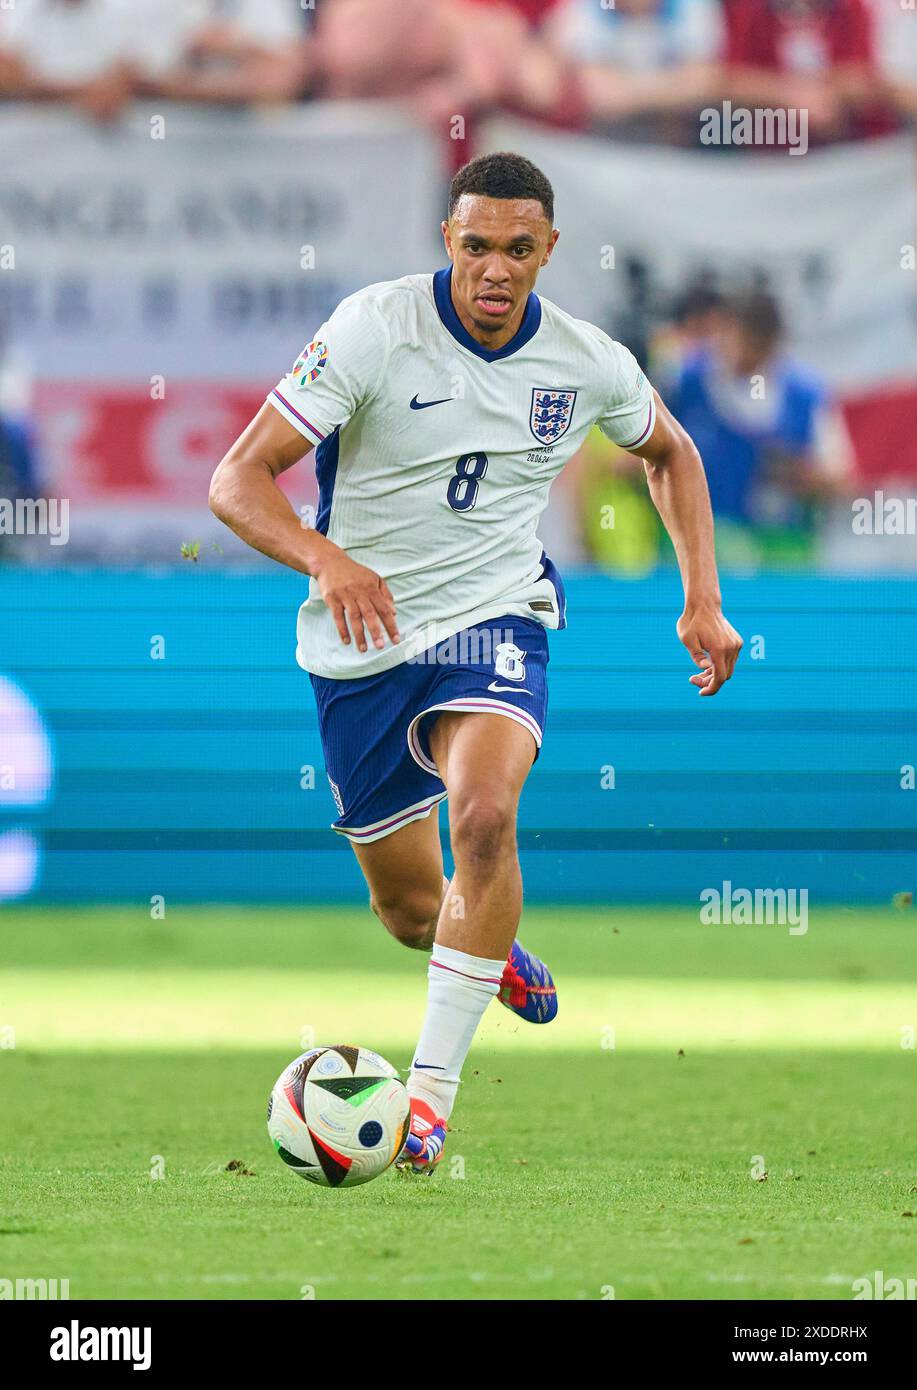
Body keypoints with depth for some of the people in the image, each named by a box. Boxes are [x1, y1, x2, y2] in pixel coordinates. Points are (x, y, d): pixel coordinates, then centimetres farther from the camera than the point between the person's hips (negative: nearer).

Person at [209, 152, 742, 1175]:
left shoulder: (587, 363, -7)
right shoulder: (374, 329, -19)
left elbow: (669, 452, 16)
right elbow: (237, 480, -22)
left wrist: (703, 600, 6)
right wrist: (328, 561, -41)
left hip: (494, 616, 1)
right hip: (363, 634, 0)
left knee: (485, 817, -29)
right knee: (411, 911, 9)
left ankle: (433, 1089, -23)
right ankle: (490, 949, 48)